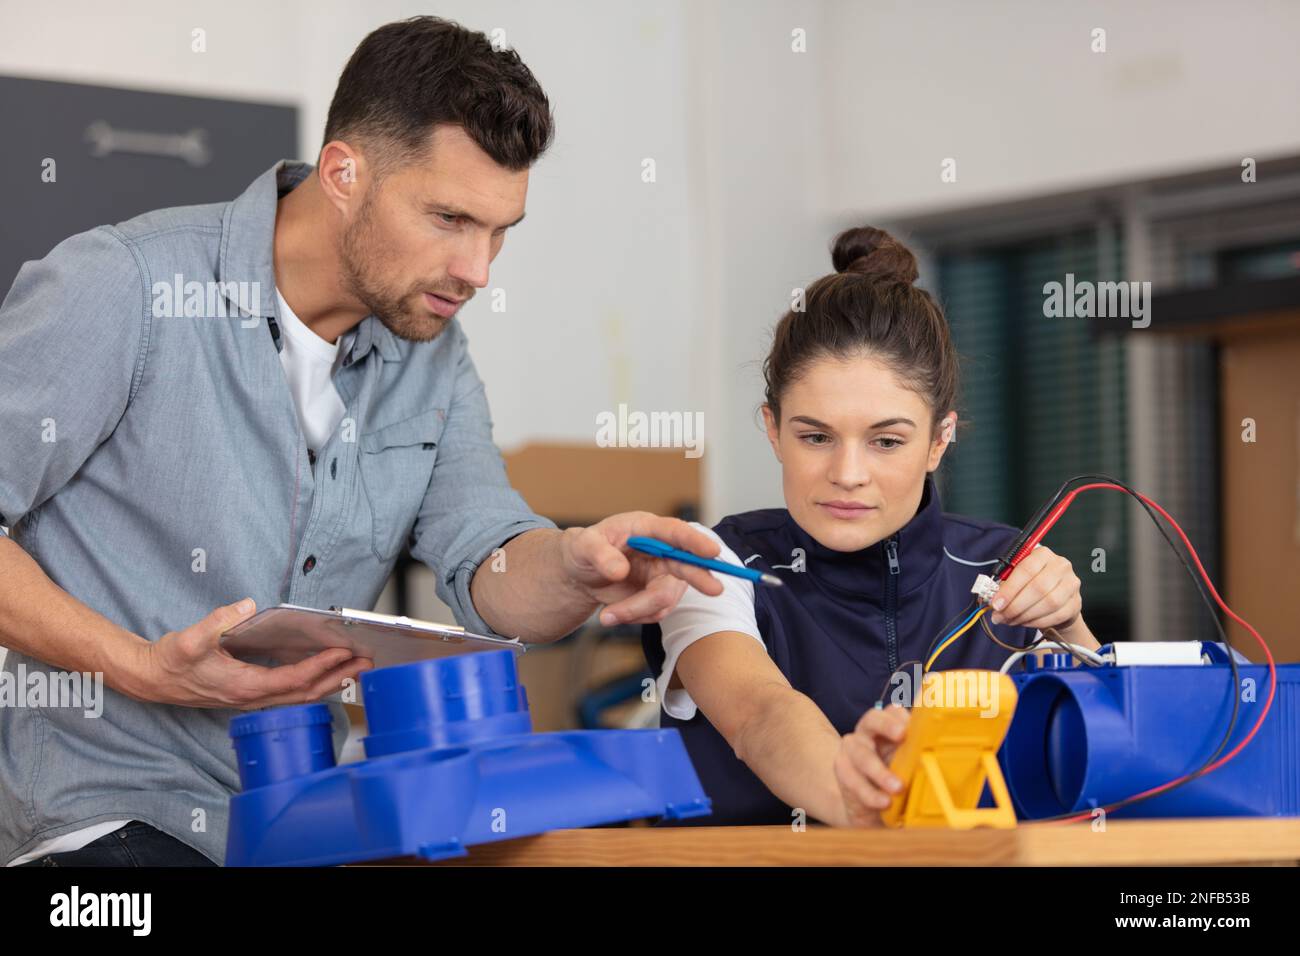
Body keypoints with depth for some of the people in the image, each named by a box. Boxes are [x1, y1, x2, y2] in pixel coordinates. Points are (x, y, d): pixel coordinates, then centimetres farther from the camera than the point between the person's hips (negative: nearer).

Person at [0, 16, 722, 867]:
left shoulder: (429, 351, 9)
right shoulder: (120, 290, -14)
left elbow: (488, 571, 0)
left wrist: (573, 569, -23)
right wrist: (140, 669, -23)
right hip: (113, 817, -6)